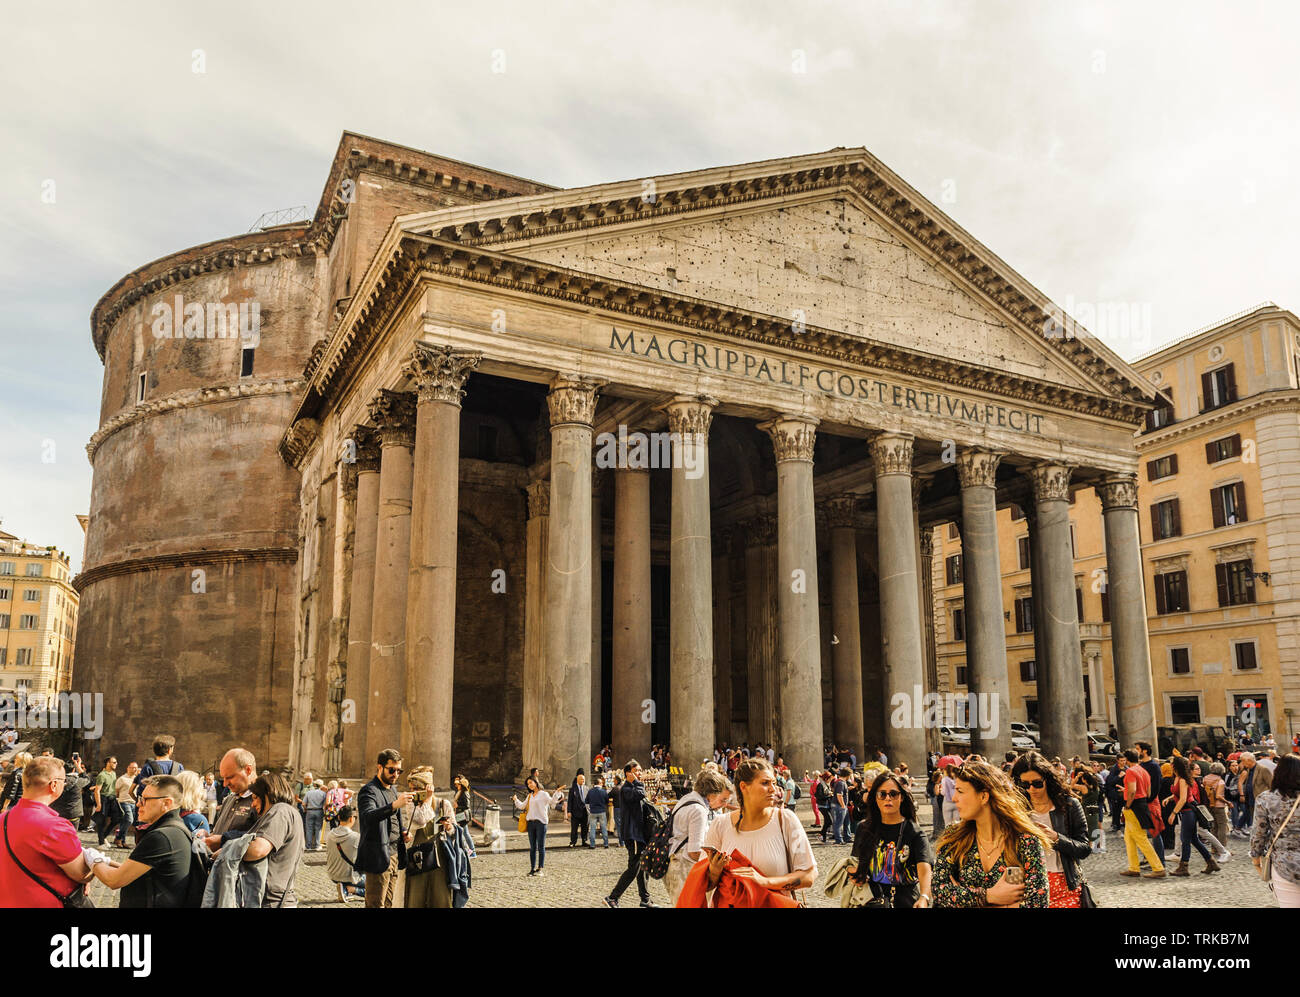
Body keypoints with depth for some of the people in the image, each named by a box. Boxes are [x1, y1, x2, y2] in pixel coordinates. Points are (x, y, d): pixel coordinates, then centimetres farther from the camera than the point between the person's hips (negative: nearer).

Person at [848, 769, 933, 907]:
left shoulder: (914, 832, -9)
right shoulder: (864, 828, 1)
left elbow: (924, 866, -24)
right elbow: (856, 862, 15)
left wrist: (924, 897, -41)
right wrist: (854, 872, -7)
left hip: (906, 901, -2)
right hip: (871, 900, 3)